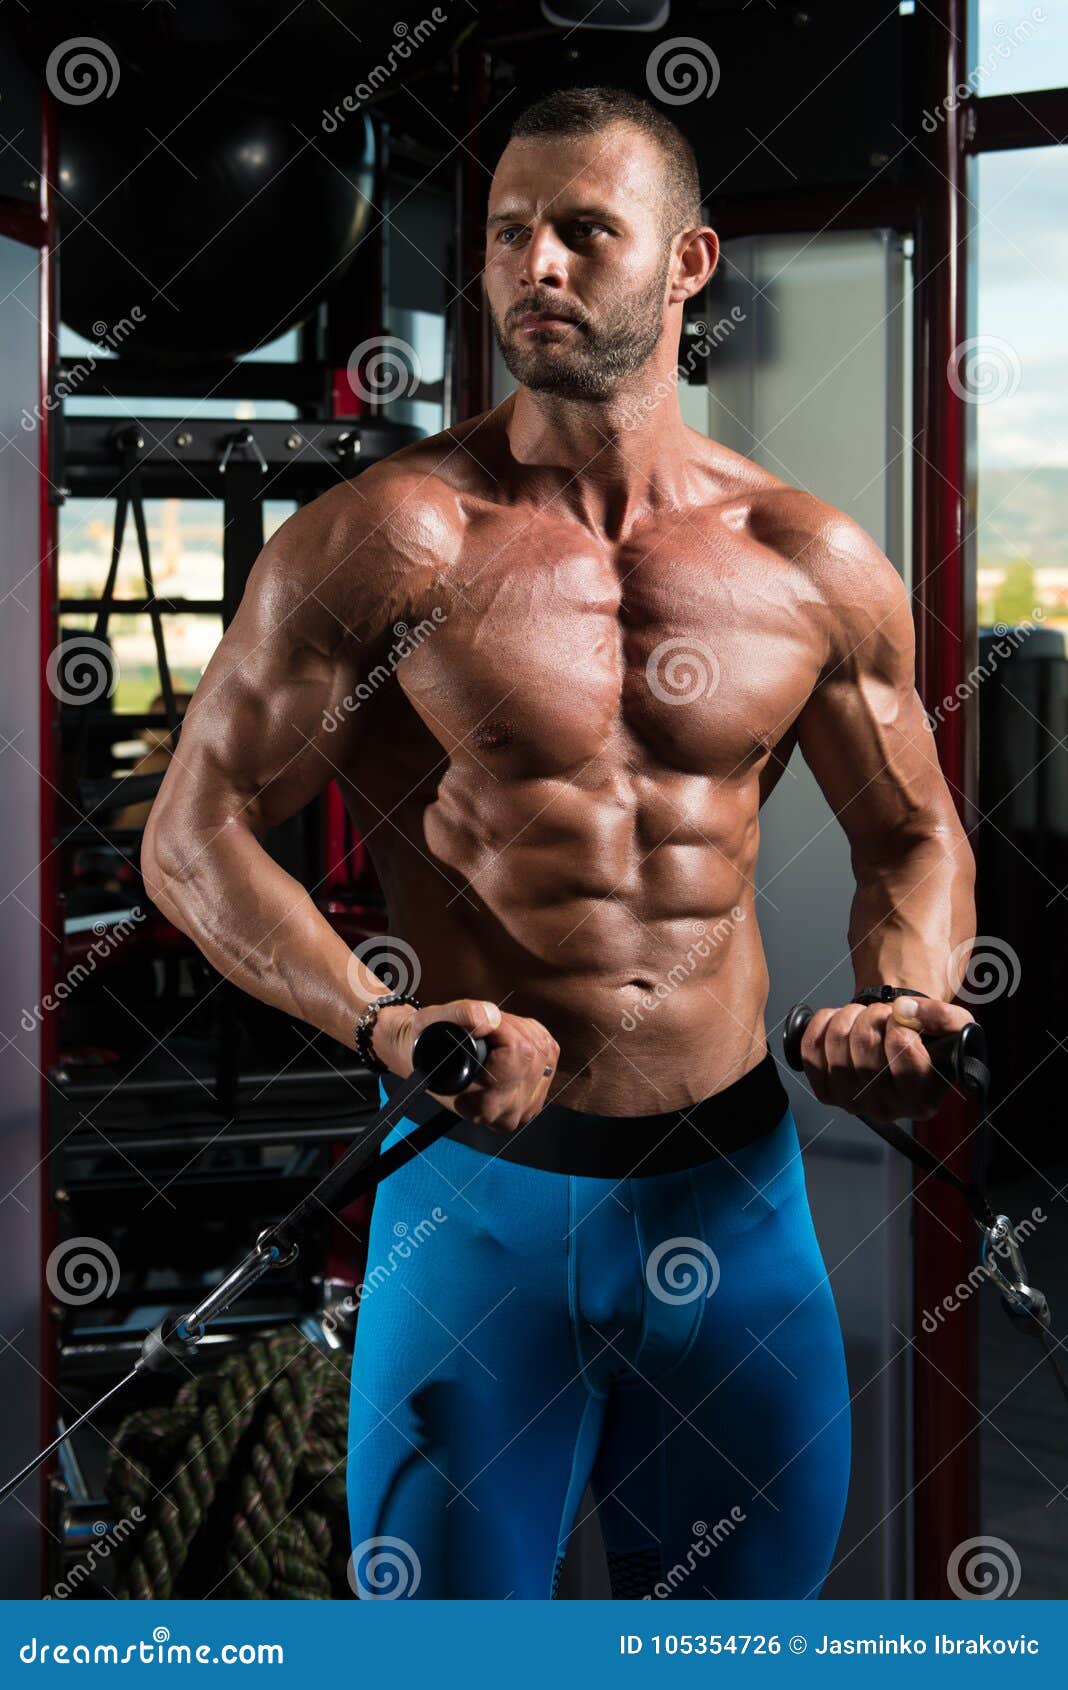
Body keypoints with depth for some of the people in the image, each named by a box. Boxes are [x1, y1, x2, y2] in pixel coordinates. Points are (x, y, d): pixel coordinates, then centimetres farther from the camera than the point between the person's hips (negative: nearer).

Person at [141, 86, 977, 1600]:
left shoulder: (815, 565, 3)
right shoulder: (392, 538, -7)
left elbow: (915, 834, 16)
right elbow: (195, 833, -5)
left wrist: (904, 1000, -5)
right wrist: (378, 1024, -20)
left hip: (735, 1180, 3)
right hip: (481, 1178, -3)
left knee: (755, 1598, 16)